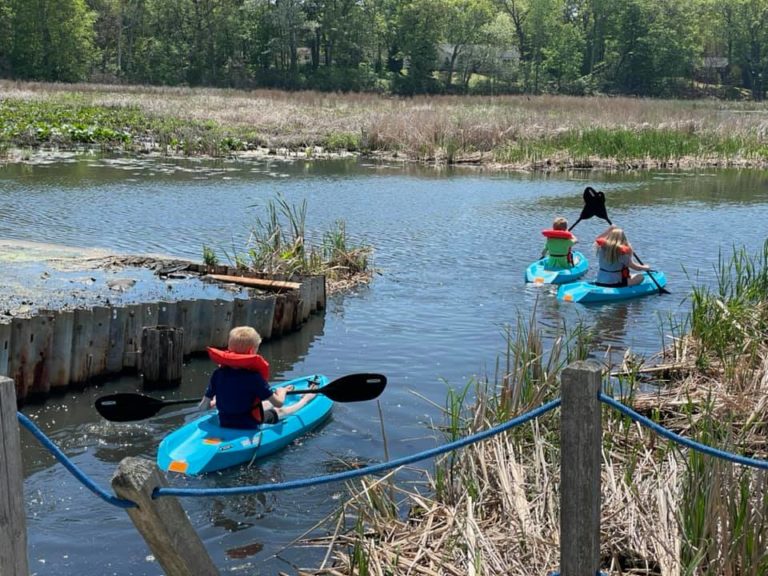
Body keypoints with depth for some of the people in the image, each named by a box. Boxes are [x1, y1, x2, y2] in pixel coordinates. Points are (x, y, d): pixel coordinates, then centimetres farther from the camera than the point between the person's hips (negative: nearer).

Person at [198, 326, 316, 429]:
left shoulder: (218, 373, -13)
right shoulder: (254, 377, -25)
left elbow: (203, 407, -7)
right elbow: (279, 403, -16)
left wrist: (214, 403, 17)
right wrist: (281, 391, 8)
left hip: (224, 425, 6)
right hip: (250, 428, -6)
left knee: (267, 404, 31)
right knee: (279, 411, 24)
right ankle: (305, 399, 49)